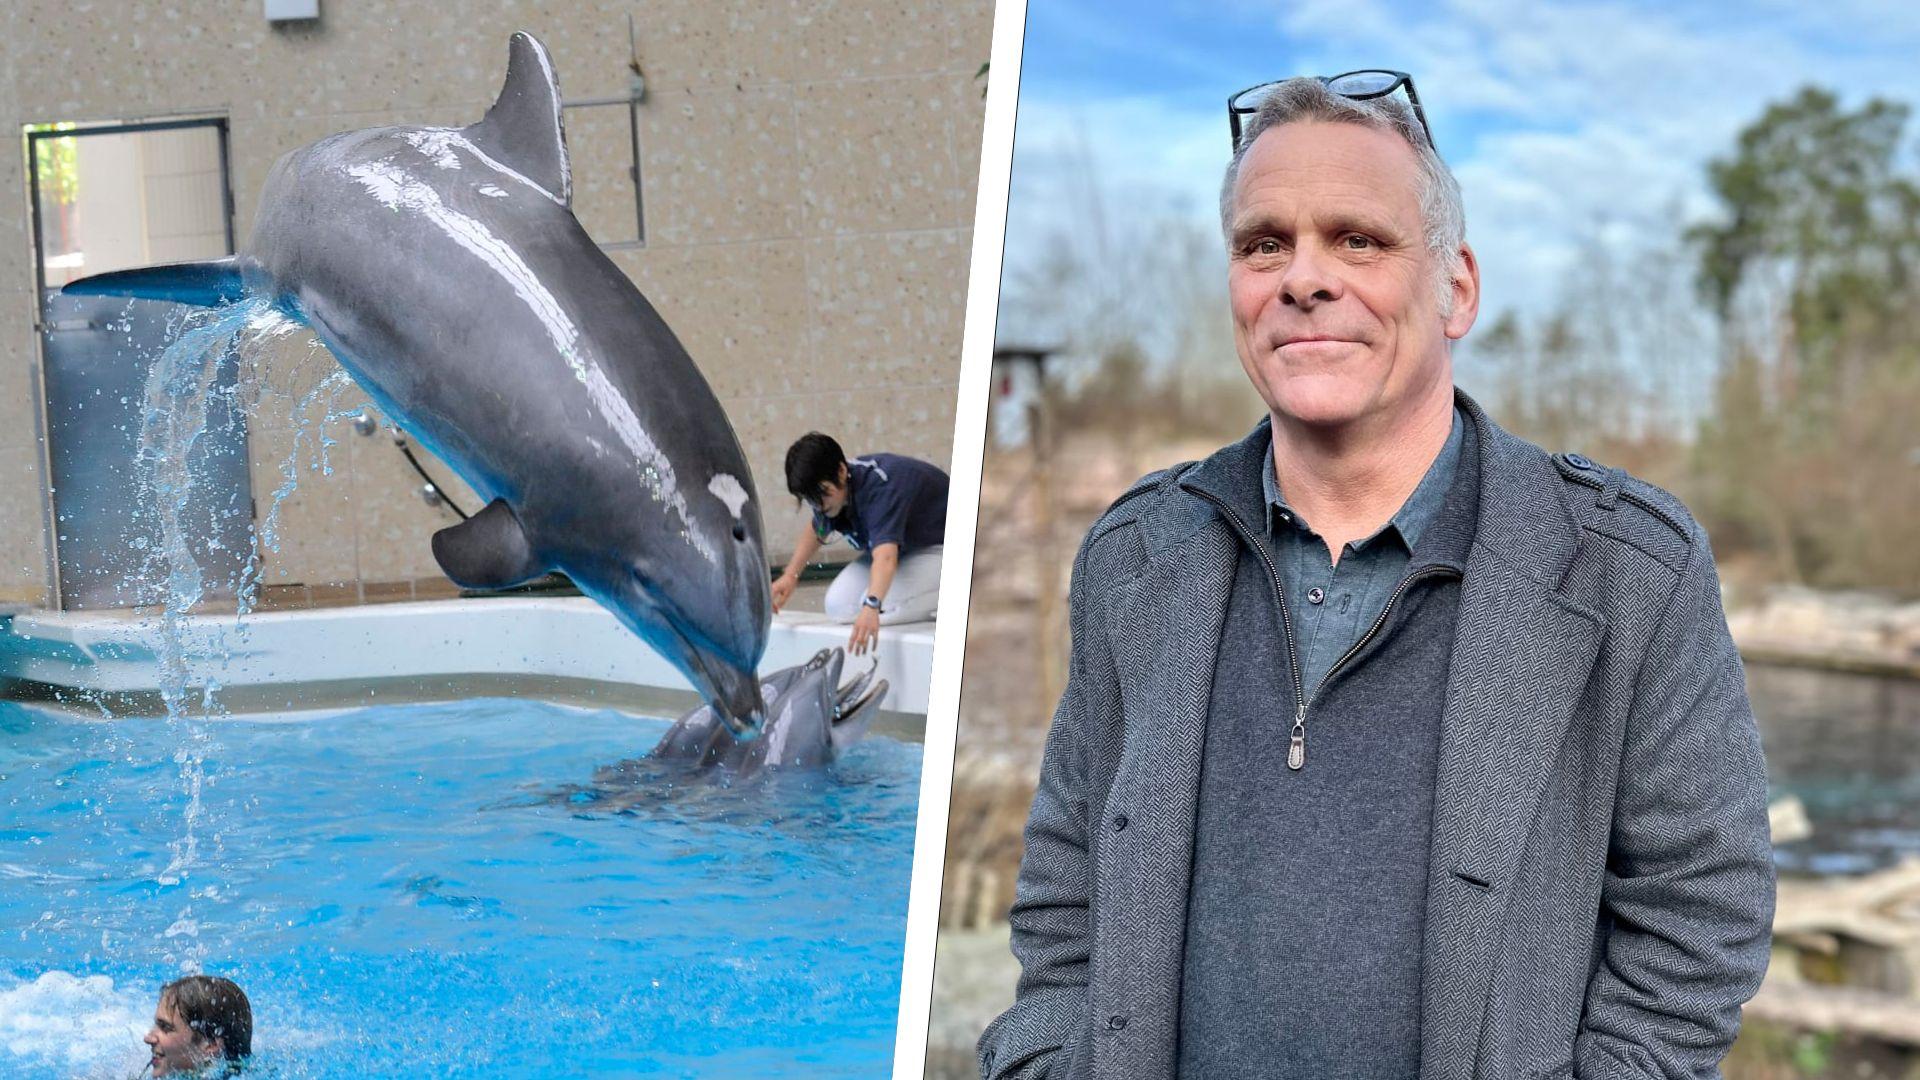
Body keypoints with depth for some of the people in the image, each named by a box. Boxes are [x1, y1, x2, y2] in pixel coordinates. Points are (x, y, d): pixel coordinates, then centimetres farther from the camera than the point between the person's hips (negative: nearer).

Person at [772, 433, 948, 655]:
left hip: (940, 545, -9)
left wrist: (872, 606, -66)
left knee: (886, 608, -31)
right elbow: (816, 532, 14)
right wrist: (790, 575, 2)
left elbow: (885, 556, -51)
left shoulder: (880, 486, -36)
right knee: (838, 606, -8)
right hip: (903, 547, 9)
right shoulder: (830, 491, -11)